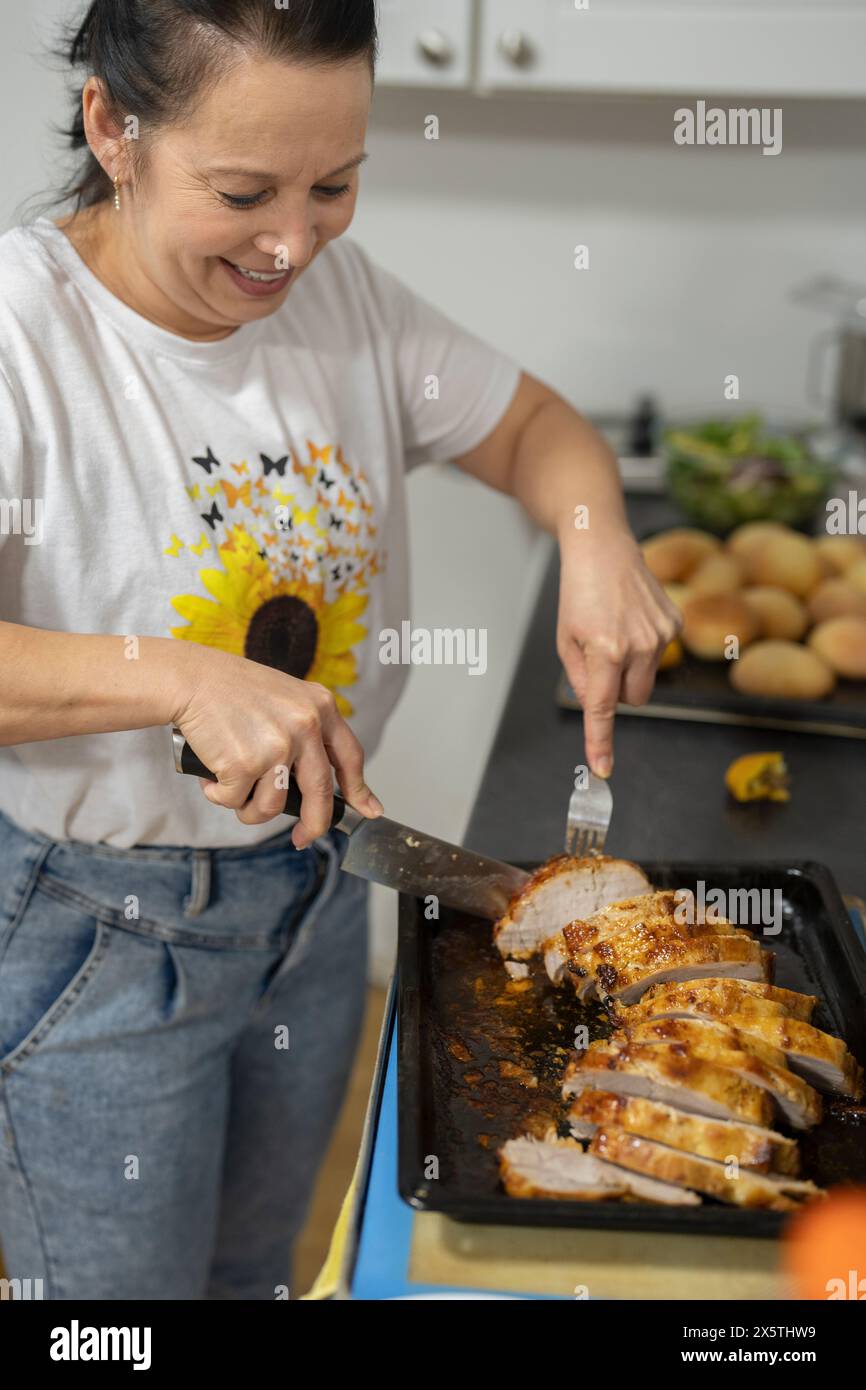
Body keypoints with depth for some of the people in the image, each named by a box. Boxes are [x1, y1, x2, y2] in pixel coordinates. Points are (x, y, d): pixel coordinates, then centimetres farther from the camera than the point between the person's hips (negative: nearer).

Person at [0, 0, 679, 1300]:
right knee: (124, 1289, 18)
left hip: (313, 886, 5)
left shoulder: (342, 289, -4)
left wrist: (596, 537, -17)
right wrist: (177, 678, -44)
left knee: (258, 1259, 28)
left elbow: (532, 426, 5)